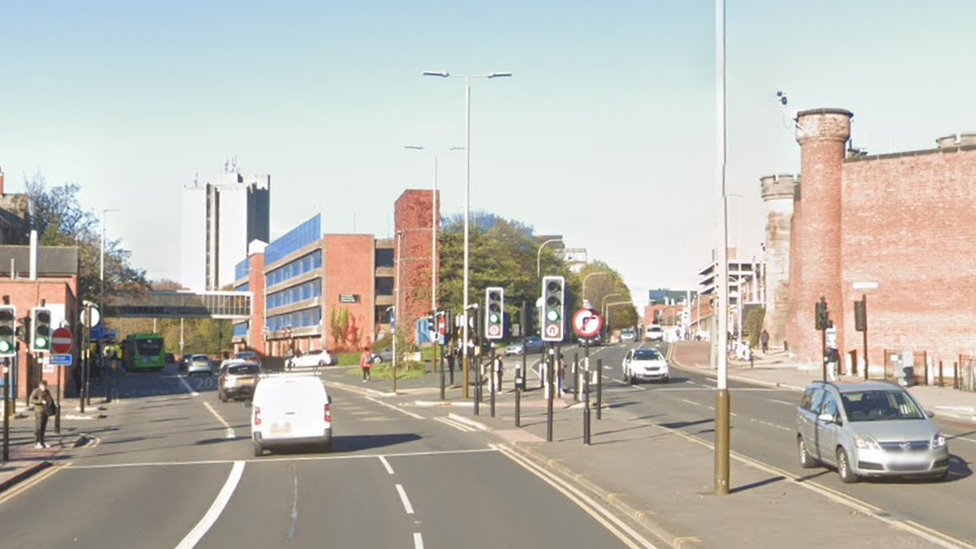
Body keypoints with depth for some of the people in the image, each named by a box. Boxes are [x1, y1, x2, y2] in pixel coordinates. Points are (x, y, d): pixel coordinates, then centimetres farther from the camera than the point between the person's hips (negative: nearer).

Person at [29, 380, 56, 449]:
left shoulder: (47, 392, 15)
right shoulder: (36, 391, -7)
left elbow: (50, 399, 25)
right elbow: (31, 400, -15)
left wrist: (54, 404, 5)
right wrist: (41, 401, -22)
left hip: (46, 411, 7)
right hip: (39, 411, -7)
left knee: (43, 427, 9)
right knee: (38, 427, -7)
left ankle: (42, 442, 15)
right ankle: (36, 443, -5)